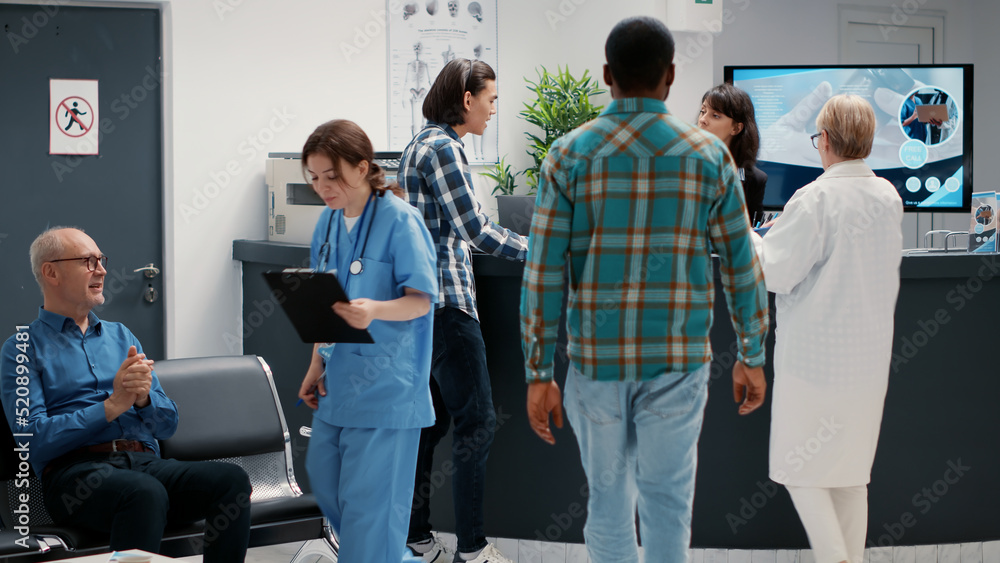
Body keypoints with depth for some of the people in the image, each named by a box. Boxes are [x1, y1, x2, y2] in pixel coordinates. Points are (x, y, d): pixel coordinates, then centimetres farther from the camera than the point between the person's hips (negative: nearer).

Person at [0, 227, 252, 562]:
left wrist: (143, 398, -3)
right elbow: (34, 439, -6)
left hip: (146, 462, 5)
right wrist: (112, 406, -11)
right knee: (146, 493, -39)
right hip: (76, 469, -5)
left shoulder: (121, 336, 26)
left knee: (232, 479, -25)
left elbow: (167, 424, 19)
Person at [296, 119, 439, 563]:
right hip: (340, 378, 8)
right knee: (324, 478, 15)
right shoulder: (328, 222, 9)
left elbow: (421, 299, -16)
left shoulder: (400, 220, -13)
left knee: (368, 497, -5)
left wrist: (375, 310, -35)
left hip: (386, 385, -8)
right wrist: (316, 366, 13)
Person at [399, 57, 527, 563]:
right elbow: (474, 228, -17)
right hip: (446, 299, -10)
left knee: (430, 420, 13)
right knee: (476, 421, -6)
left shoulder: (424, 143, 17)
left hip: (422, 302, 10)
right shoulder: (442, 148, -14)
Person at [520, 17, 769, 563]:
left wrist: (538, 374, -2)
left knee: (609, 497, 15)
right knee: (666, 503, 6)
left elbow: (543, 271, -8)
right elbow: (741, 264, 2)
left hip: (596, 355, 1)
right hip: (677, 357, 0)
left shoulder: (569, 155, -5)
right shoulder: (708, 155, -2)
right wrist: (751, 357, 13)